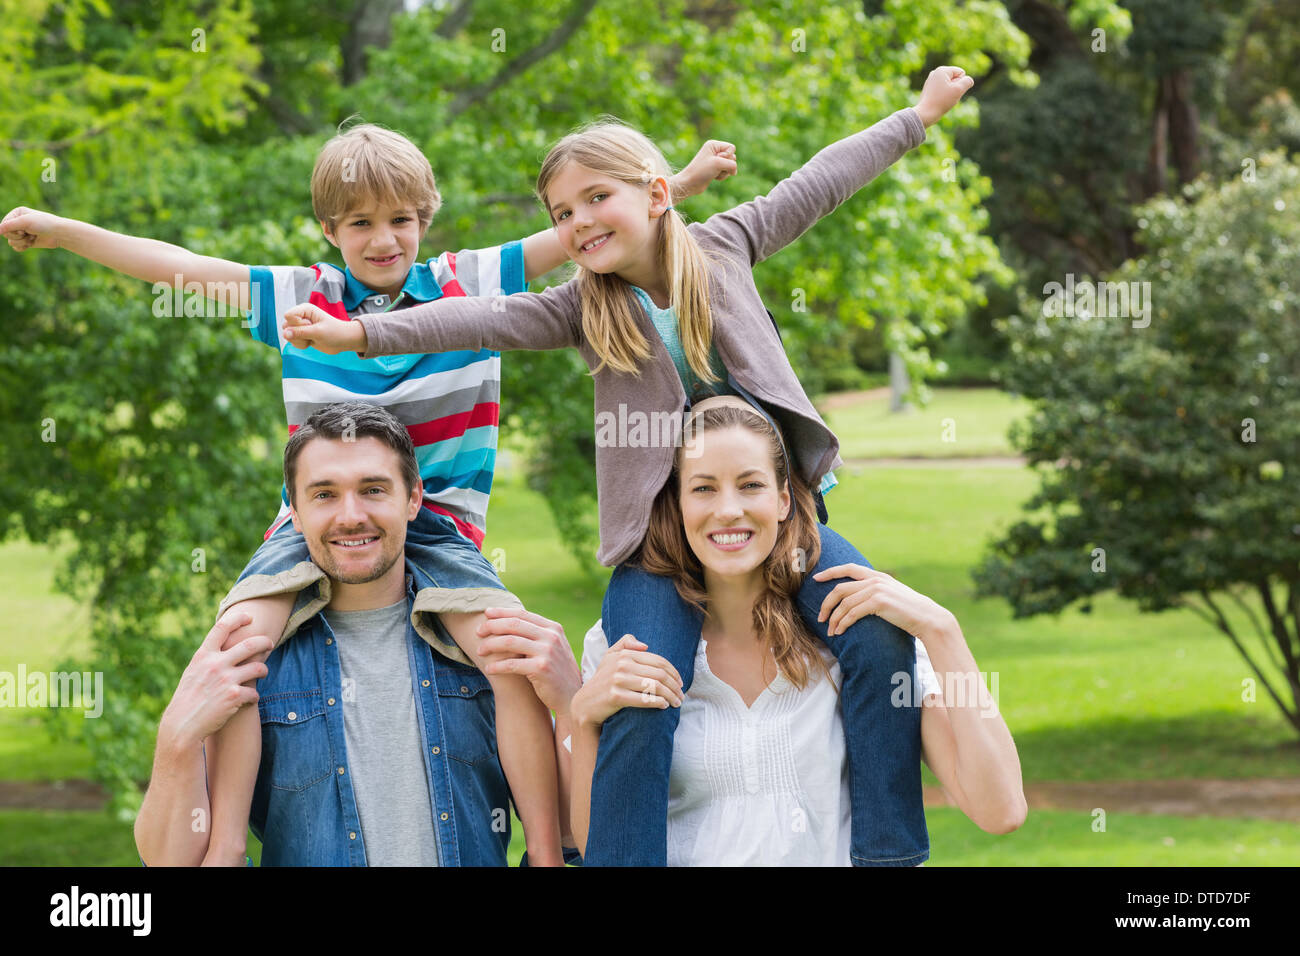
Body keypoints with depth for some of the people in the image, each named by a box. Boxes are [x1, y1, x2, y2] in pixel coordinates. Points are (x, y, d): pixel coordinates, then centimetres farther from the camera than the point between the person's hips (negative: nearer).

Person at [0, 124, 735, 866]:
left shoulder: (472, 283, 6)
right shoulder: (300, 298, 8)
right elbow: (179, 268, 8)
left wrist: (684, 182, -4)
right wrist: (62, 232, 5)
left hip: (439, 521, -1)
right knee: (235, 640, -26)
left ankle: (549, 853, -13)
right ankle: (225, 847, -23)